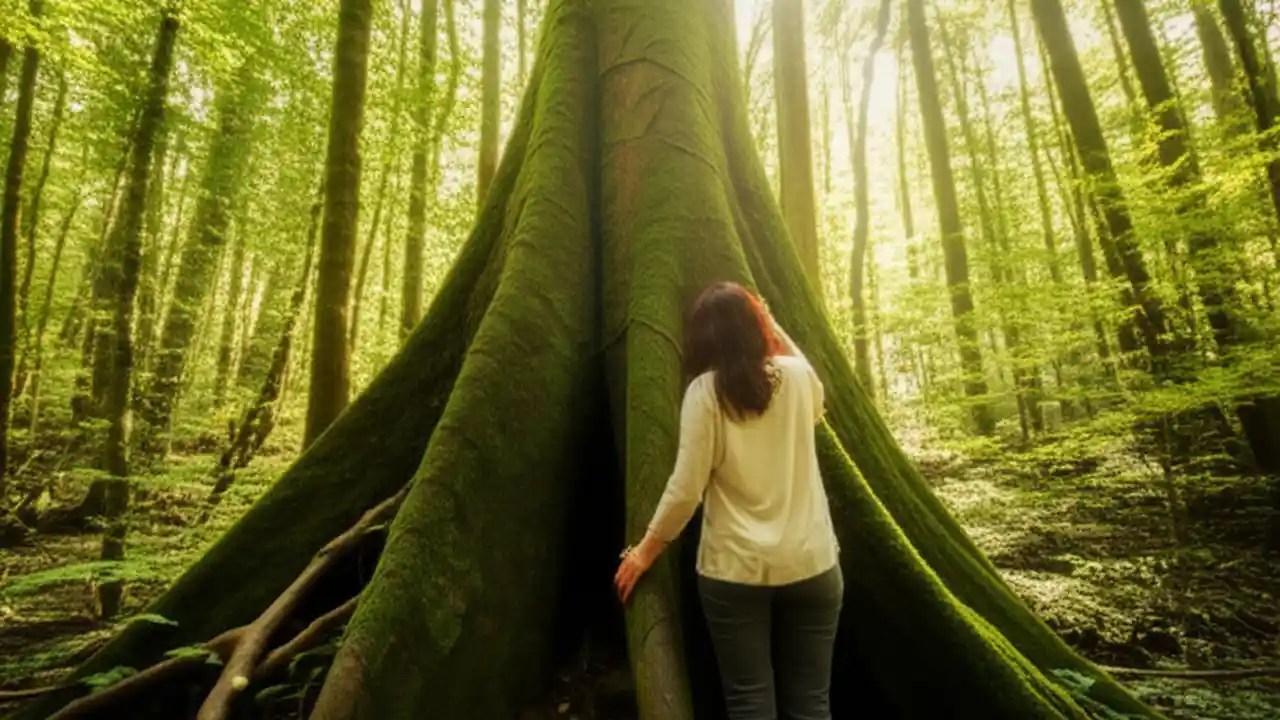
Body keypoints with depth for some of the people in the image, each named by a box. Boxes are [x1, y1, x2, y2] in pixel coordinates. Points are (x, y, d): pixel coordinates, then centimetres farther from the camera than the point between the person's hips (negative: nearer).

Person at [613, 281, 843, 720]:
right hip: (811, 561, 3)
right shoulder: (796, 375, 0)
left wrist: (647, 549, 3)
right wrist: (775, 328, 22)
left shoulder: (705, 390, -9)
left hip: (735, 567, -3)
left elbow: (686, 488, -11)